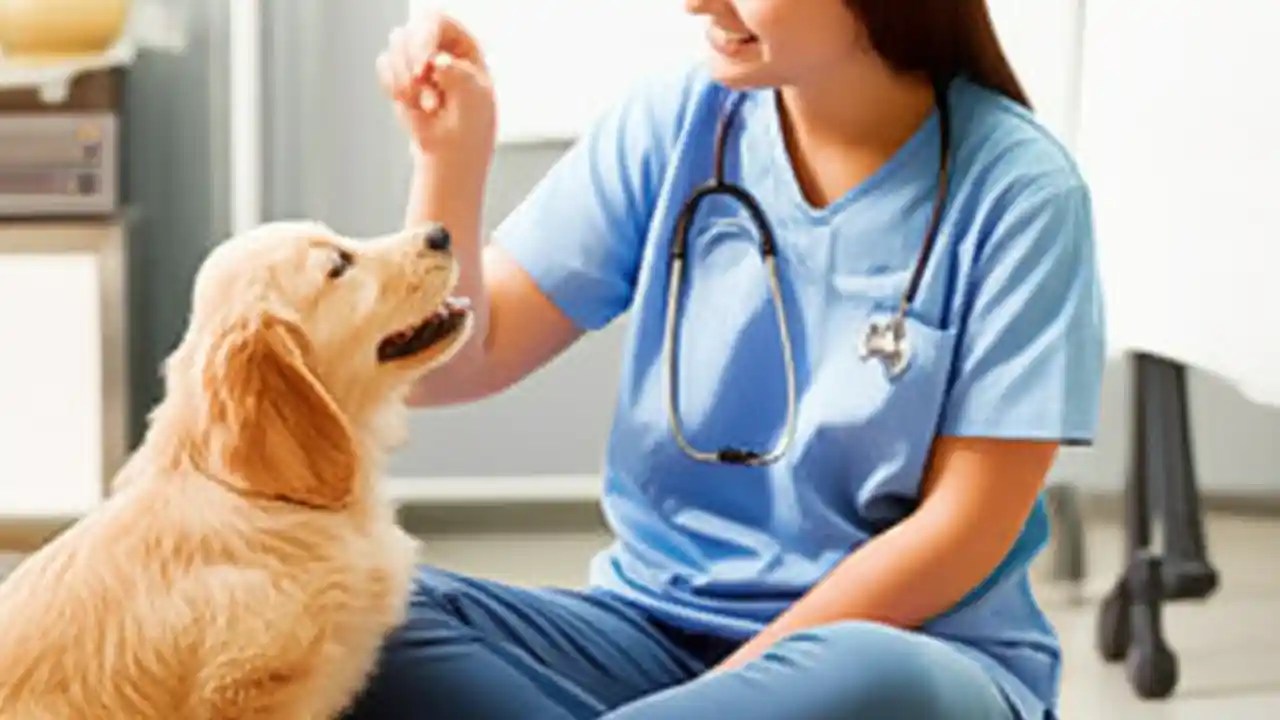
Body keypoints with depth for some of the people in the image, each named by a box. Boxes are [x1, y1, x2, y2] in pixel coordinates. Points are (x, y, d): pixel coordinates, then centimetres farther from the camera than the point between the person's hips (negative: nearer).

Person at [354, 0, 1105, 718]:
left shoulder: (1015, 185, -10)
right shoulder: (674, 121, 0)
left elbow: (964, 526, -11)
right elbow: (445, 371, 1)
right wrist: (451, 152, -14)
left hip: (905, 653, -3)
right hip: (658, 628, 4)